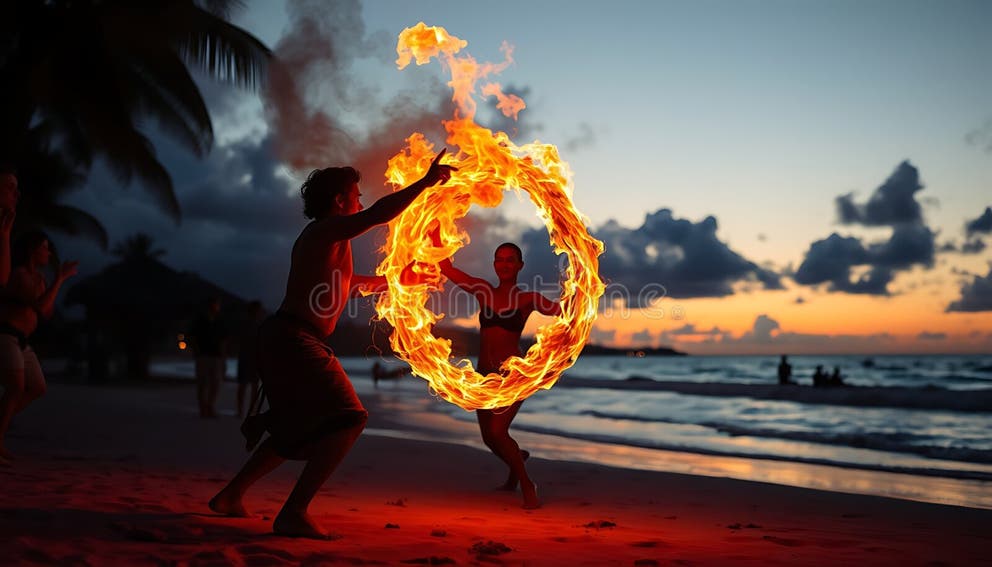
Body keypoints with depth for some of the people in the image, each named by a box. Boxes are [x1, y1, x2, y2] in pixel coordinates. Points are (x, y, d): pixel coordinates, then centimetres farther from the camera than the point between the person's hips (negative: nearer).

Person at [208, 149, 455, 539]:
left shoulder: (320, 237, 24)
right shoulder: (331, 228, -5)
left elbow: (352, 283, 39)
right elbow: (379, 213, -21)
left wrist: (396, 279, 43)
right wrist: (426, 182, -13)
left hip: (281, 340, 11)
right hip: (294, 339, -11)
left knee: (298, 430, 23)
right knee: (348, 419, -16)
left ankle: (230, 496, 29)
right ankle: (294, 513, -21)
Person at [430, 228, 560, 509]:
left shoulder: (528, 298, -2)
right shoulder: (483, 291, 6)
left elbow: (565, 309, -16)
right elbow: (446, 268, 2)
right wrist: (436, 235, -6)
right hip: (484, 374, 5)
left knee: (498, 432, -21)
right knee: (489, 439, 13)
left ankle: (527, 486, 0)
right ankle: (516, 461, 48)